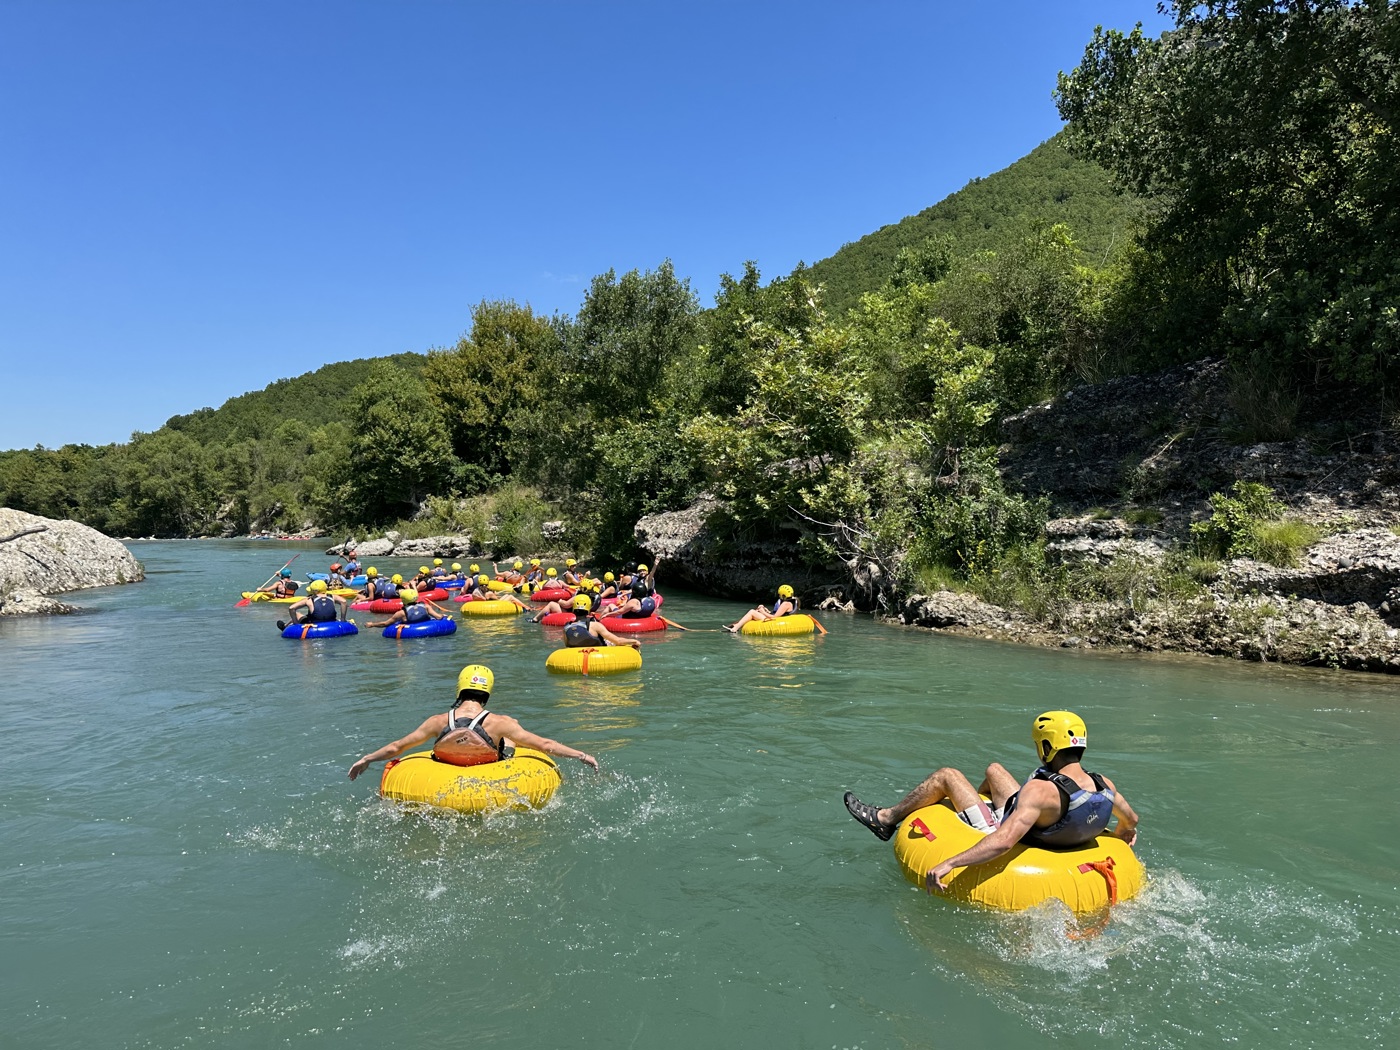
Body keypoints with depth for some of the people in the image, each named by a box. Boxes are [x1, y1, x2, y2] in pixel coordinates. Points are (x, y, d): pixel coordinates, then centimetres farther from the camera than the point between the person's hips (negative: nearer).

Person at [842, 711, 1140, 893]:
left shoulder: (1041, 791, -38)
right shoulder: (1104, 786, -17)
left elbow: (1003, 841, -47)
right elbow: (1131, 819, 3)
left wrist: (948, 864, -48)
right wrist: (1123, 834, 28)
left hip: (1000, 830, -7)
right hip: (1051, 838, 7)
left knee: (947, 775, 3)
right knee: (994, 769, 21)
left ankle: (886, 819, 21)